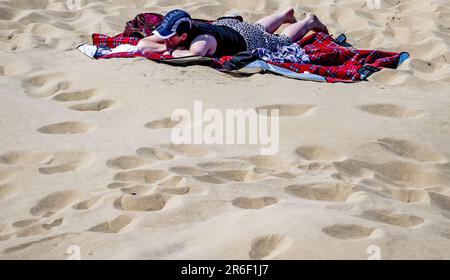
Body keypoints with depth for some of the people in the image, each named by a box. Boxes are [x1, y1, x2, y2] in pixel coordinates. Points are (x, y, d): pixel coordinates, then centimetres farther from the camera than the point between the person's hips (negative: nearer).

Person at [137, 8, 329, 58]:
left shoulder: (202, 40, -46)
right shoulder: (173, 32, -28)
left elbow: (195, 56, -67)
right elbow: (142, 44, -27)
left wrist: (173, 51, -49)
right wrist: (165, 47, -42)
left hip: (245, 40, -6)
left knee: (284, 41, 20)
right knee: (259, 28, 37)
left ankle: (309, 22, 43)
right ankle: (285, 15, 61)